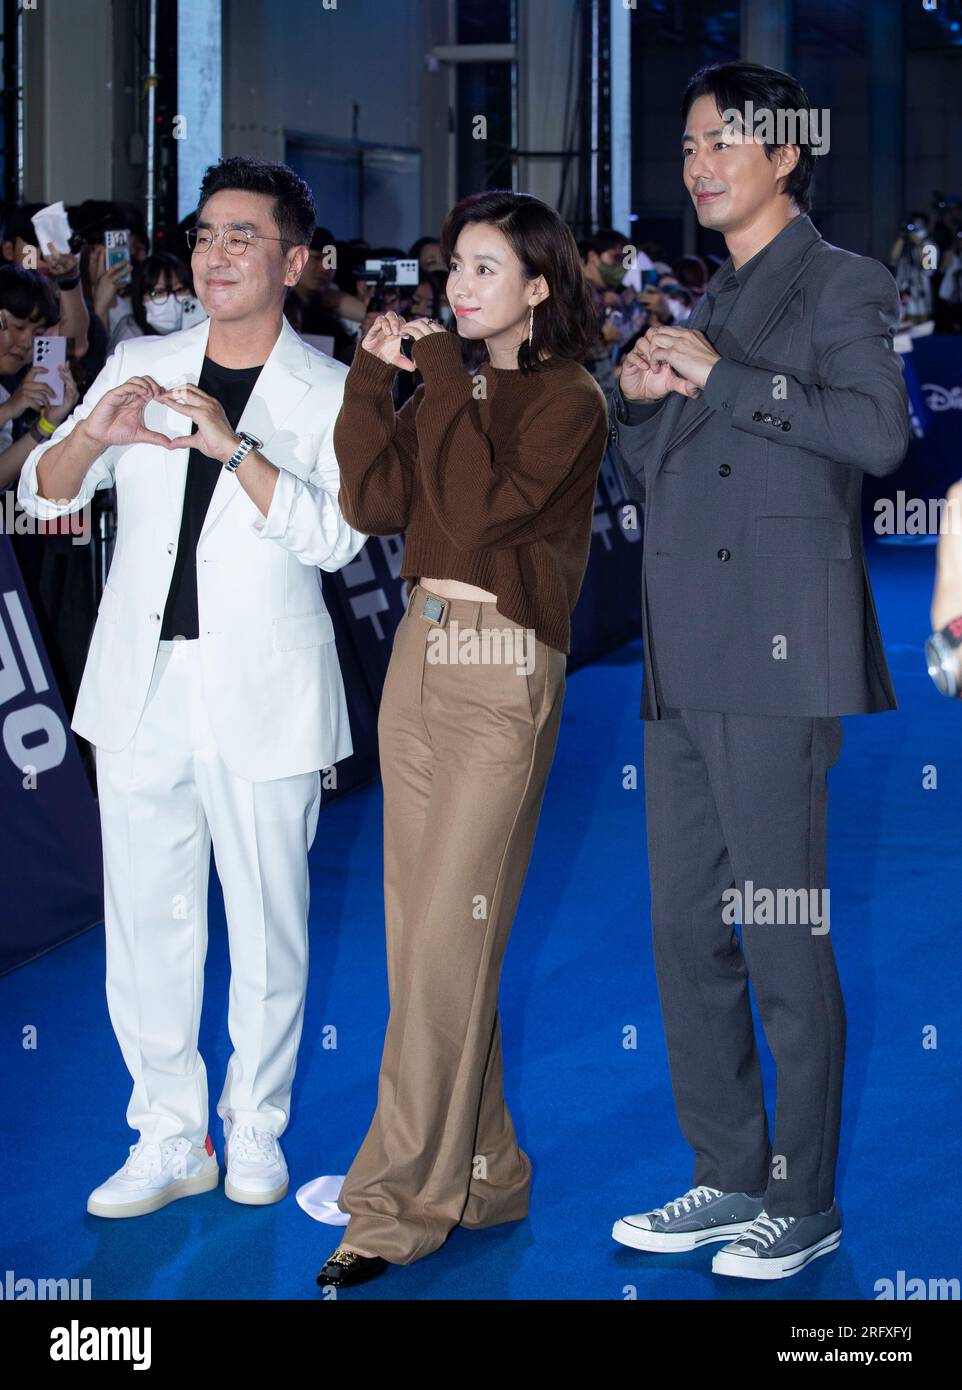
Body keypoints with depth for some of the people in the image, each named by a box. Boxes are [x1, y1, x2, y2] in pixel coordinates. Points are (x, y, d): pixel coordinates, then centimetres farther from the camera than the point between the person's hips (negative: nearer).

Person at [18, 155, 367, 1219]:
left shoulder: (330, 392, 0)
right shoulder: (139, 365, 10)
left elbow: (334, 537, -13)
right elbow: (45, 495, 7)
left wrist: (232, 447, -25)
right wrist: (93, 433, -15)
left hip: (263, 697, -3)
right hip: (142, 688, 3)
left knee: (266, 924, 3)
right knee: (146, 921, 4)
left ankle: (255, 1130, 18)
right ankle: (170, 1138, 14)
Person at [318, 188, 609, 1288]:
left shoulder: (569, 400, -5)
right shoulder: (447, 389, 17)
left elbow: (482, 508, -18)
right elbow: (374, 504, 5)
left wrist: (449, 387, -12)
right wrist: (372, 376, -2)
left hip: (503, 670, -8)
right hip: (420, 654, 8)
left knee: (446, 936, -9)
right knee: (422, 931, 8)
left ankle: (402, 1202, -5)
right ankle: (483, 1176, 17)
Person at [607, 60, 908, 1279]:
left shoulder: (840, 286, 1)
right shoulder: (703, 307, 22)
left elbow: (878, 430, -16)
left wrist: (722, 379, -13)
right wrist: (642, 401, 5)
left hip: (779, 653, -8)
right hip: (684, 661, 8)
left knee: (785, 938, -6)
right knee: (686, 928, 9)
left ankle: (806, 1202, 2)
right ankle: (730, 1177, 19)